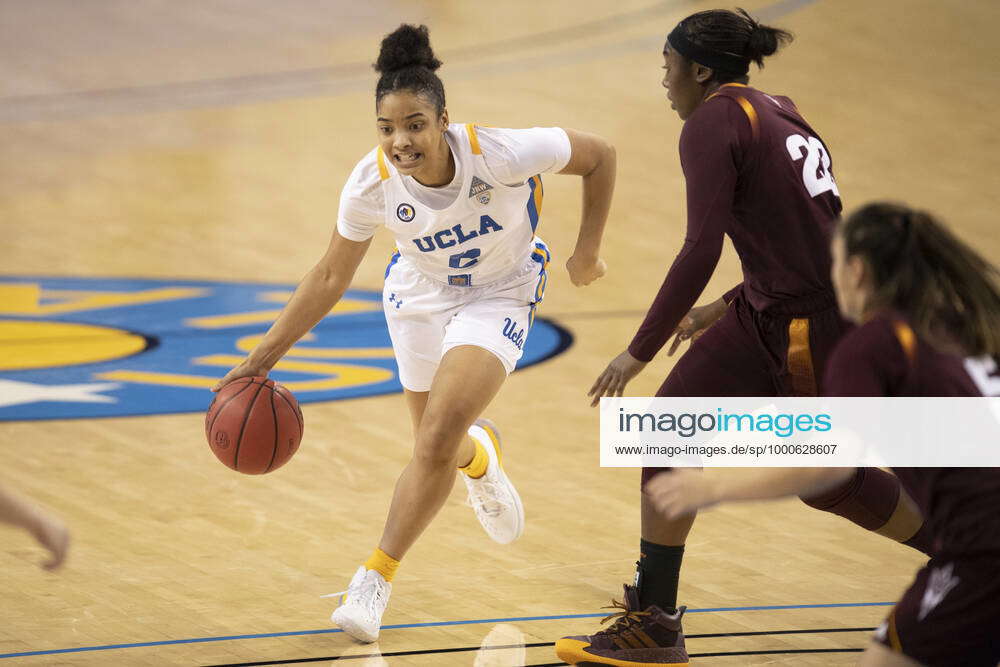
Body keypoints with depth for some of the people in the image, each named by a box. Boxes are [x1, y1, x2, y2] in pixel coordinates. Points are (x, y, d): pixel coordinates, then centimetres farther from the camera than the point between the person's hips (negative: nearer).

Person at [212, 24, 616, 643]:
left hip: (499, 296, -3)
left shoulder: (499, 153, -34)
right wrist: (264, 356, -14)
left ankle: (376, 579, -7)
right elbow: (330, 278, -10)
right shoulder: (371, 184, -25)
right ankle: (480, 455, 57)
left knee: (436, 440, -21)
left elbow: (599, 155, -17)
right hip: (421, 294, 3)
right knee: (440, 446, 17)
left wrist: (588, 248, -14)